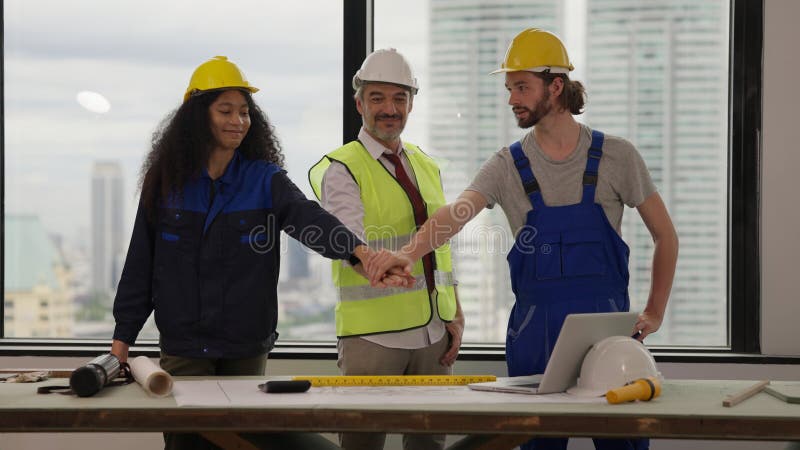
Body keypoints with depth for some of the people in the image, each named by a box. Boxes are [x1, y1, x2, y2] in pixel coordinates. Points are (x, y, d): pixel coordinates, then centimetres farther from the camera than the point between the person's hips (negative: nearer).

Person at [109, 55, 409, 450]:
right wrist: (123, 336, 3)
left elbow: (309, 217, -20)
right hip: (183, 348, 0)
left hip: (246, 349, 1)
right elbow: (141, 262, 4)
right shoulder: (165, 181, 1)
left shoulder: (265, 180, -1)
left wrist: (357, 249, -40)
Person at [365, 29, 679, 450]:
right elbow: (456, 213, -17)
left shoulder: (615, 155, 0)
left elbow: (665, 234, 9)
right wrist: (408, 252, -36)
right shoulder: (507, 166, 1)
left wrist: (654, 313, 5)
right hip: (534, 331, 1)